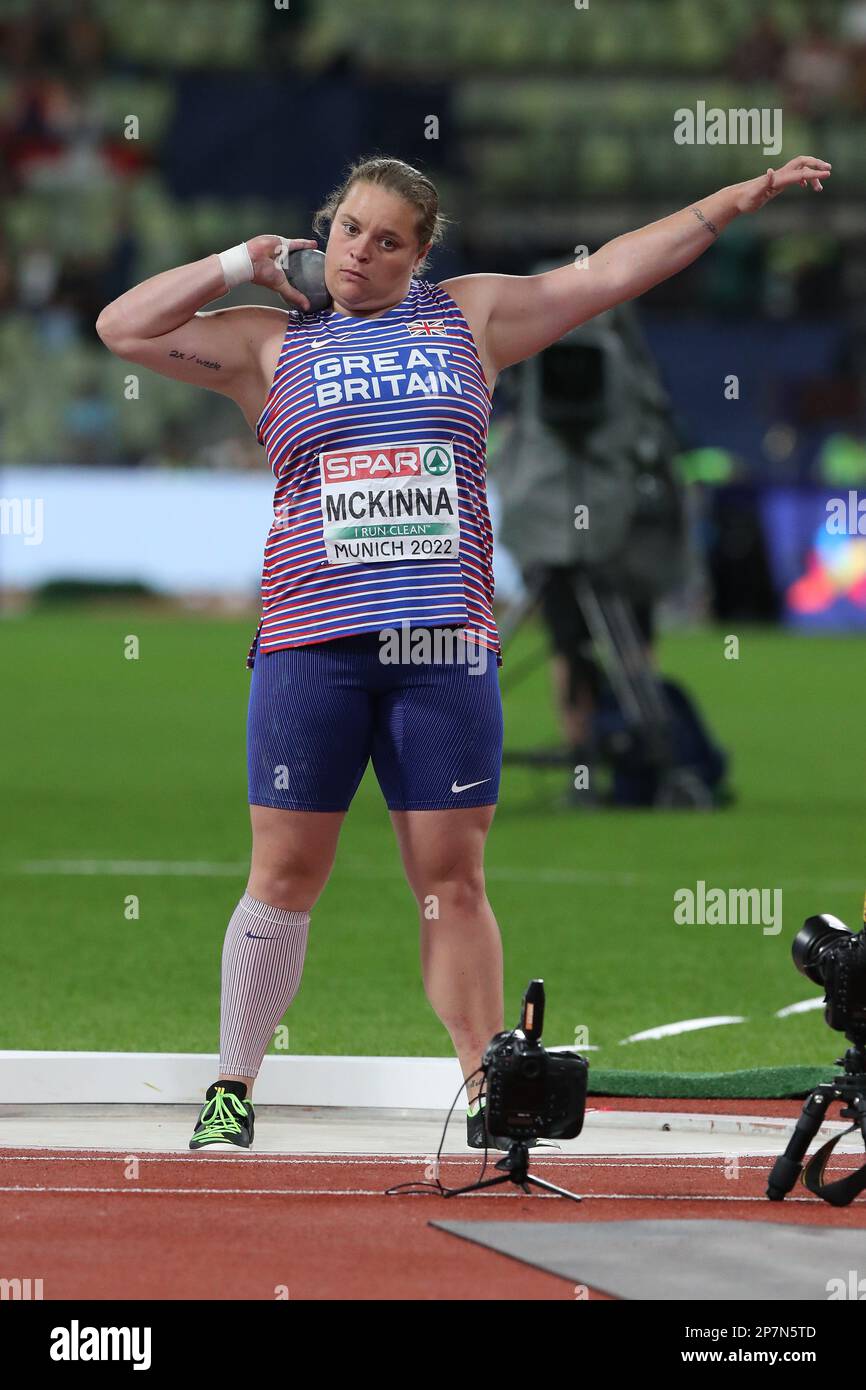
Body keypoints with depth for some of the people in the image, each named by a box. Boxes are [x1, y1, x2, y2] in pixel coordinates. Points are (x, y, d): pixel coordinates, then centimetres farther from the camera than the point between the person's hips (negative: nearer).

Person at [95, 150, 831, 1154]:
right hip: (310, 645, -1)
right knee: (286, 877, -1)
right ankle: (231, 1091, 7)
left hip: (444, 644, 1)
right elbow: (123, 327, 7)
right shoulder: (270, 343, 11)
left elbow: (614, 270, 15)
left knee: (452, 880, 2)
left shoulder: (470, 317, 14)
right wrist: (238, 265, 6)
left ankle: (488, 1094, 6)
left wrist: (739, 199, 13)